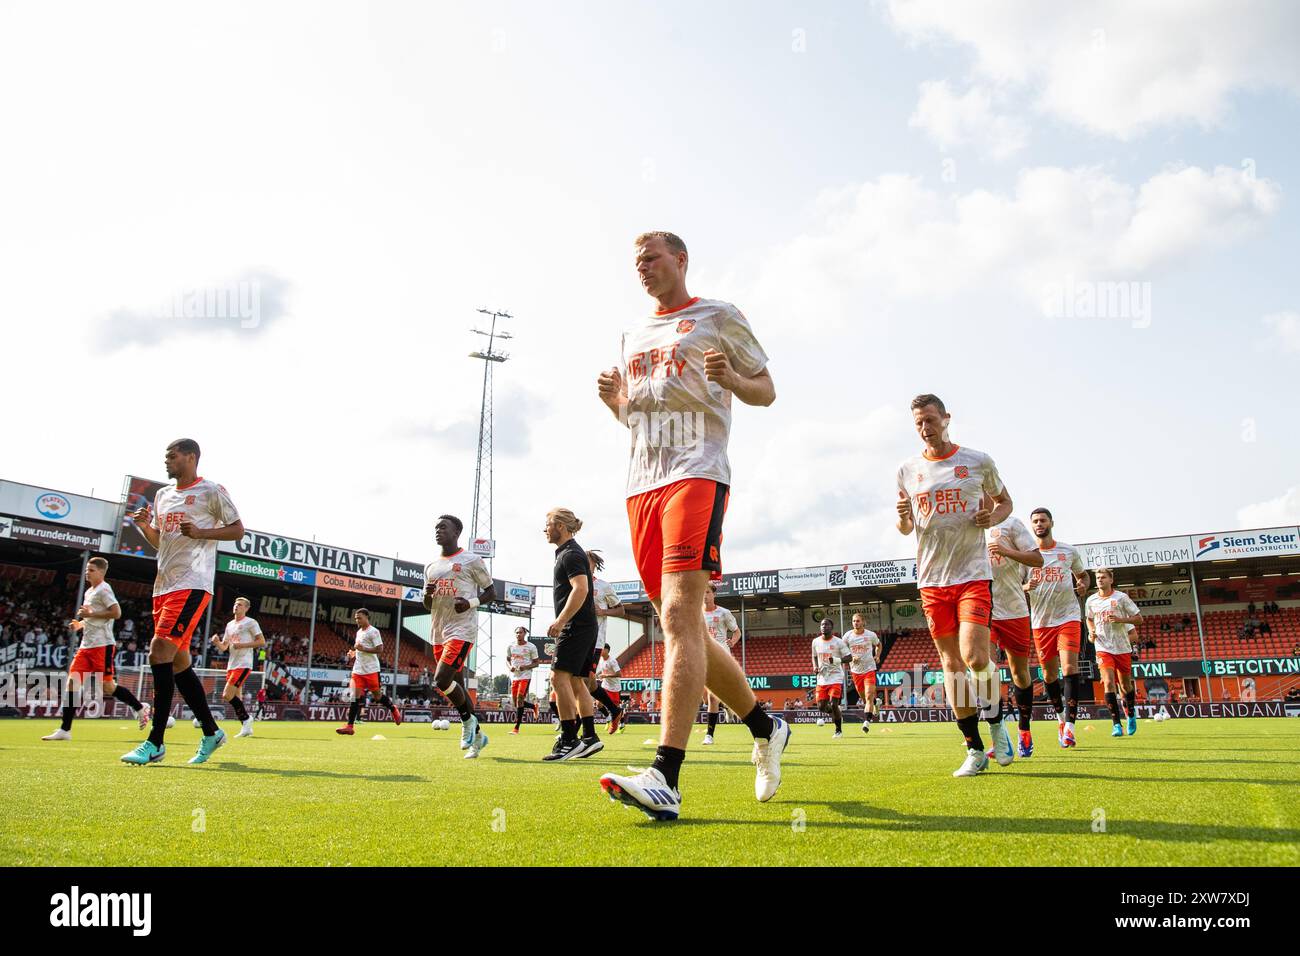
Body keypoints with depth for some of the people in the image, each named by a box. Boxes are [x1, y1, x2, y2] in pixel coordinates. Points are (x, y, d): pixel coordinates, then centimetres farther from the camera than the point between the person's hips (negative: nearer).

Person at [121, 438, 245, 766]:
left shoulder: (210, 491, -1)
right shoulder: (163, 494, 20)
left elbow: (237, 530, -1)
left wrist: (200, 532, -14)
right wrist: (144, 526, 6)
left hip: (191, 584, -8)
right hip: (163, 584, 8)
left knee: (160, 651, -18)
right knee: (178, 661, 9)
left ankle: (155, 743, -14)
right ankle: (211, 732, 20)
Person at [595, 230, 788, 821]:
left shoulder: (718, 317, 8)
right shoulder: (634, 335, 25)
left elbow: (766, 391, 8)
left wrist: (730, 379, -14)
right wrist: (614, 401, 9)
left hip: (695, 473, -7)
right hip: (640, 484, 8)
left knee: (679, 615, -21)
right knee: (681, 627, 8)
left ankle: (665, 781, -25)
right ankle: (765, 727, 25)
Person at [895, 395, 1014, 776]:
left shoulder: (978, 461, 2)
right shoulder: (907, 470, 7)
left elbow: (1005, 502, 15)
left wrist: (991, 518, -8)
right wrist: (903, 518, -8)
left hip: (974, 573, -2)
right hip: (932, 577, 3)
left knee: (974, 657, -16)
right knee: (951, 662, 3)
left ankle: (996, 720, 14)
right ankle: (975, 749, 12)